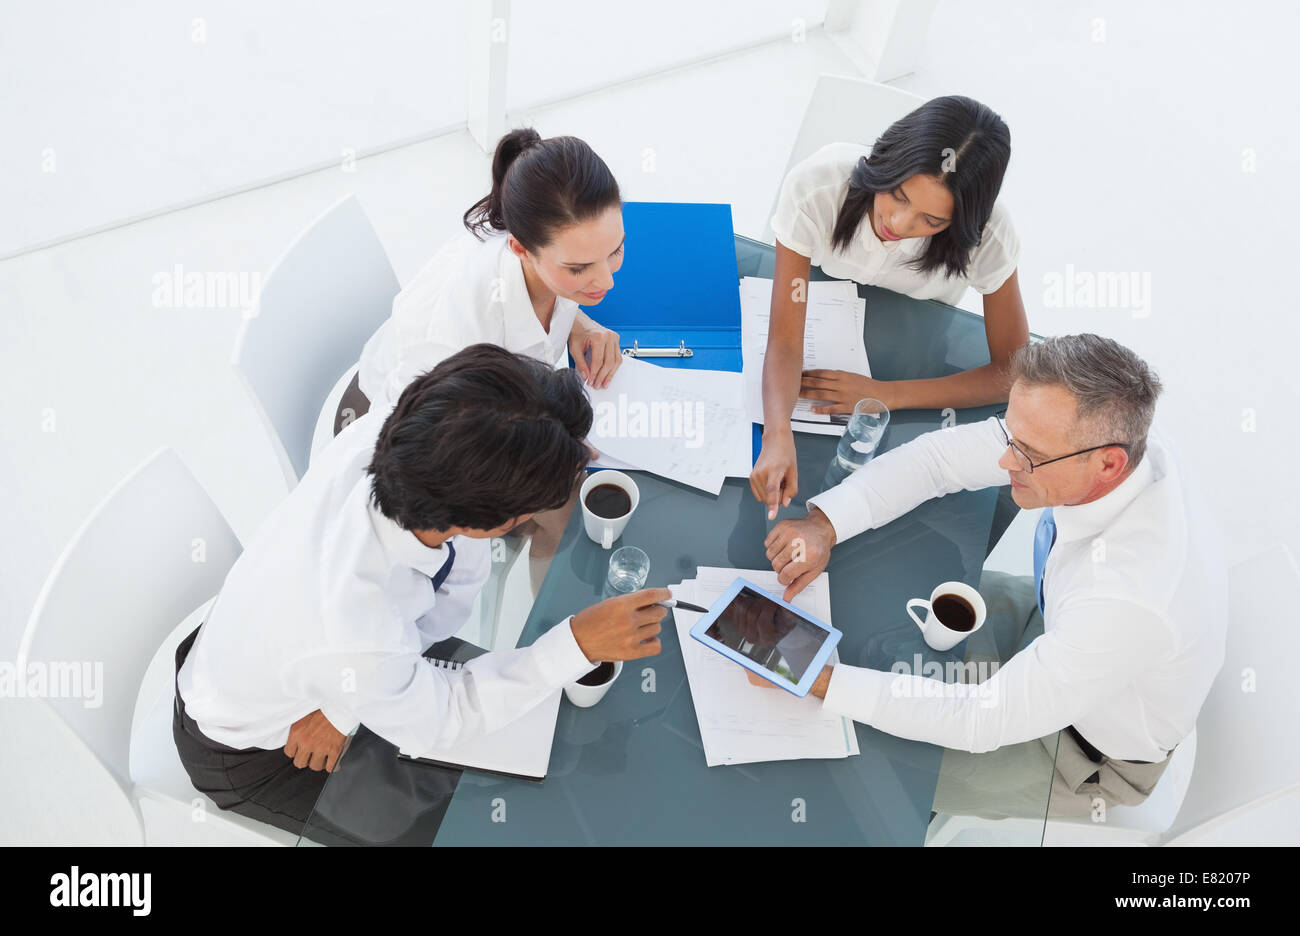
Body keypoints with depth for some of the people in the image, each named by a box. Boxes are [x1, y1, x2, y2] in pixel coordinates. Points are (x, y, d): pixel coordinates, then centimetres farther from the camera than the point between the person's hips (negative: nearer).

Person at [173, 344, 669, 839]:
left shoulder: (382, 435, -32)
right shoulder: (356, 645, -45)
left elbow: (462, 568, -13)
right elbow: (437, 719, -21)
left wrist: (342, 703, -16)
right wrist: (578, 643, -29)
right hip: (244, 753, -5)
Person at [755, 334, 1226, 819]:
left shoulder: (1134, 600, -45)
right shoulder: (1087, 433, -26)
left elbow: (986, 720, -34)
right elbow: (942, 453, -17)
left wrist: (820, 681, -33)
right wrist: (824, 523, -30)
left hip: (1098, 752, -6)